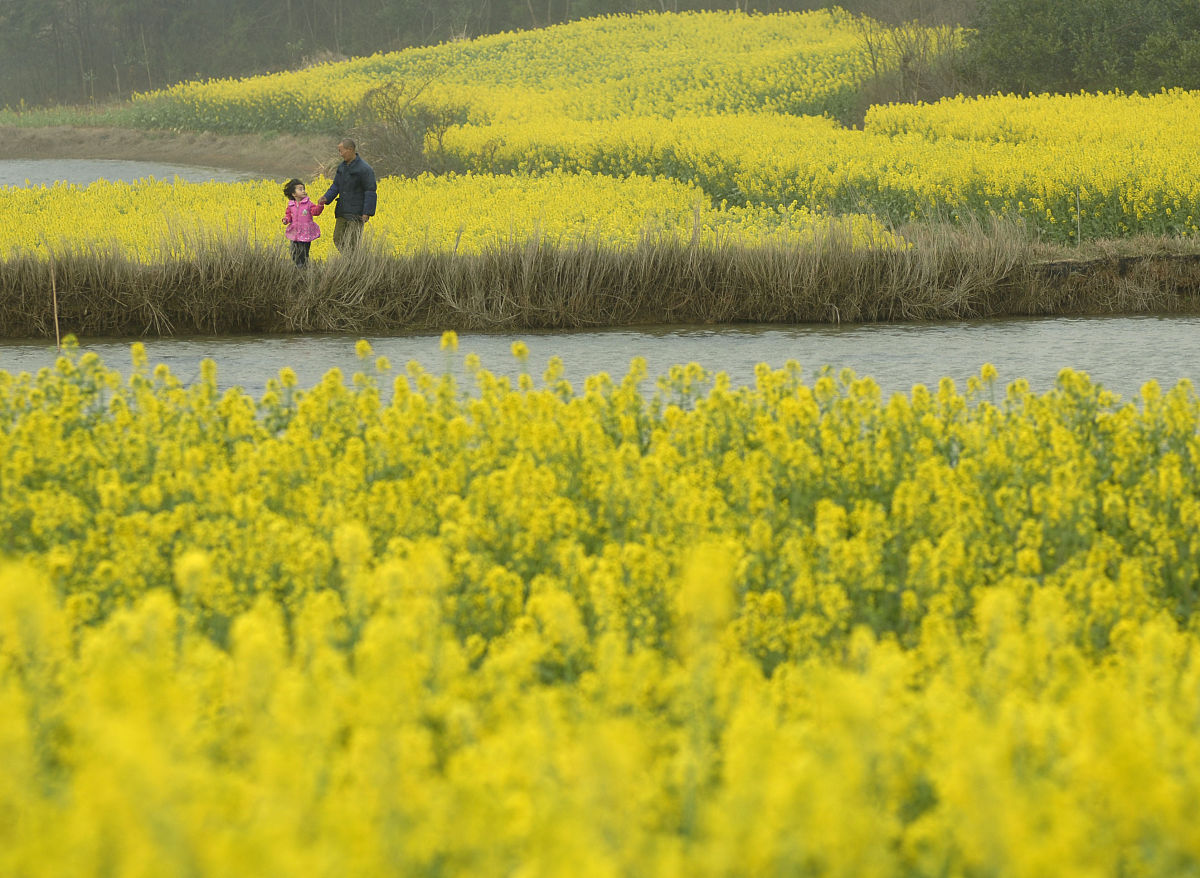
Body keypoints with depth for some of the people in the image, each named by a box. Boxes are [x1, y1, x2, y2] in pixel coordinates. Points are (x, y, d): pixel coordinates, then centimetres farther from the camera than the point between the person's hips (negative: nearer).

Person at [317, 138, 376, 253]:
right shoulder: (342, 167, 10)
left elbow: (370, 192, -14)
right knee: (338, 240, 9)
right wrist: (326, 198, -7)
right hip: (342, 212, 8)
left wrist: (367, 213, -18)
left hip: (356, 213, -8)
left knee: (351, 244, -7)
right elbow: (336, 186, 11)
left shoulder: (364, 169, -14)